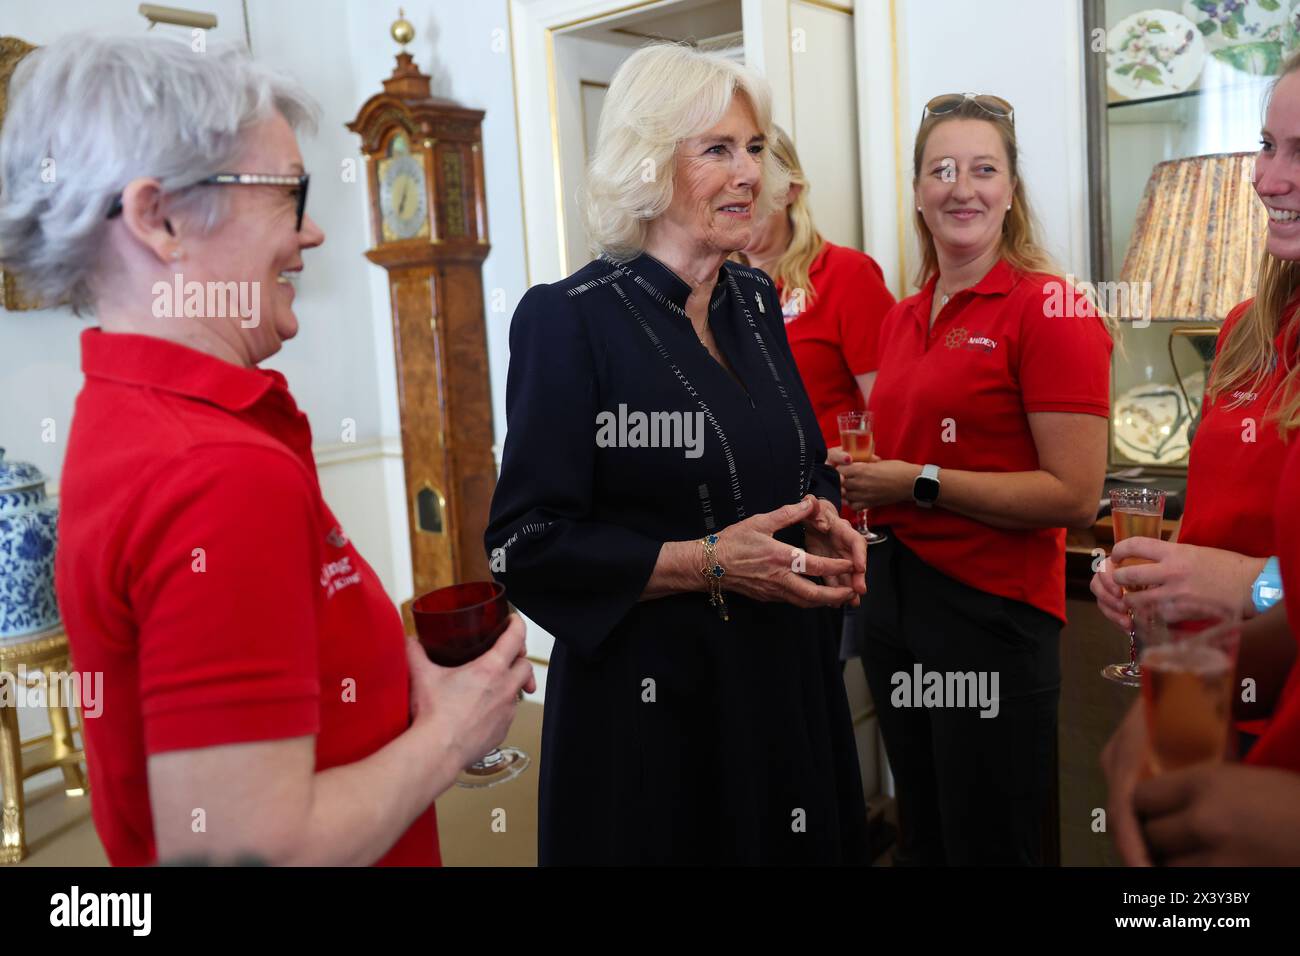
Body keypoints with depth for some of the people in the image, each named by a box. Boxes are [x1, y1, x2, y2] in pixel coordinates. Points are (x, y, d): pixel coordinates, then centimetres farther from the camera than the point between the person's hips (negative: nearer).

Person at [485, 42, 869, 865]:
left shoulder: (755, 300, 6)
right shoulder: (567, 318, -16)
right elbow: (528, 545, -17)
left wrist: (823, 521, -5)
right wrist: (708, 564, -23)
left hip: (787, 674, 7)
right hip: (650, 694, -6)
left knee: (800, 844, 21)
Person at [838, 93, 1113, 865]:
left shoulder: (1050, 307, -11)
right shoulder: (902, 318, 9)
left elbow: (1076, 496, -17)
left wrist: (920, 484, -16)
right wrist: (861, 480, 2)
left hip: (993, 613, -7)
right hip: (894, 595, 7)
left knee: (993, 846, 9)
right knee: (921, 838, 20)